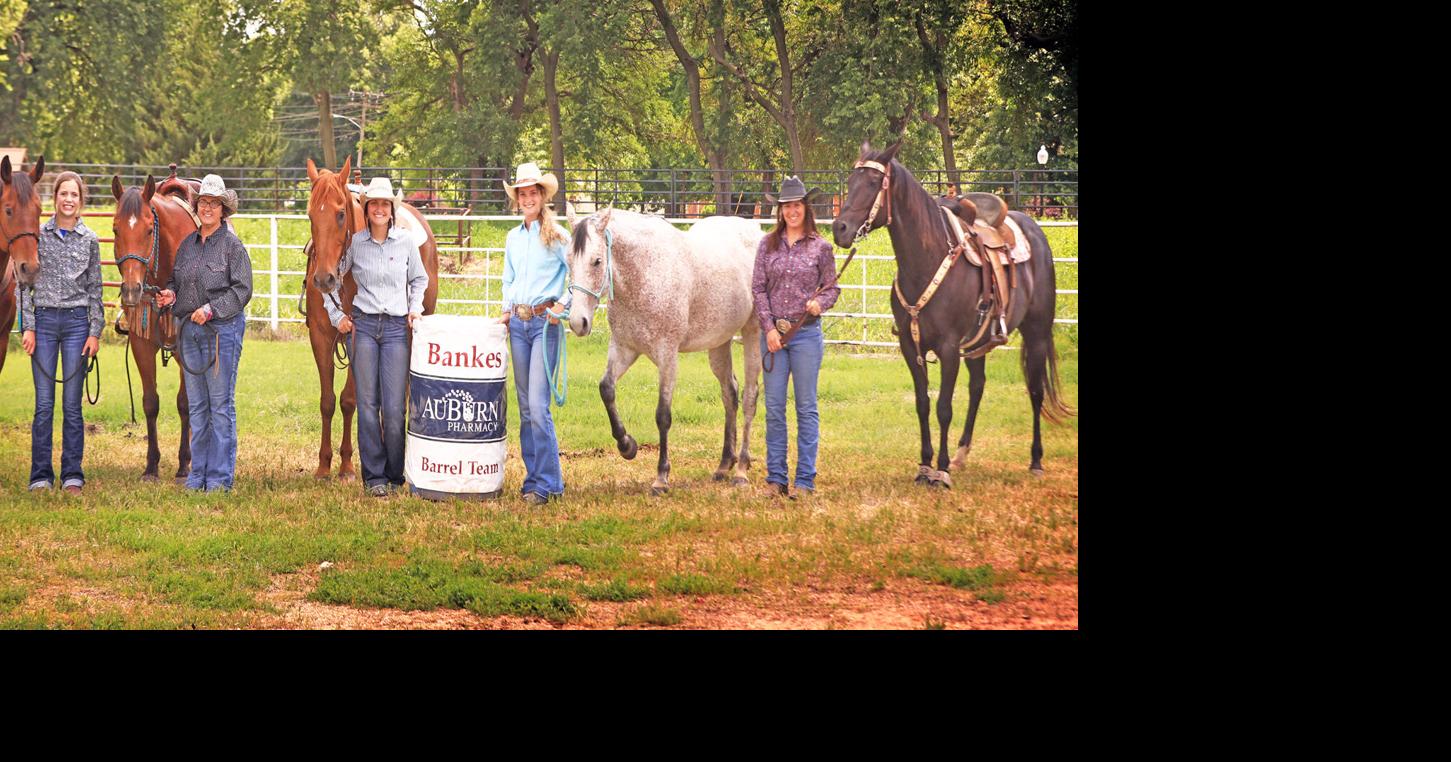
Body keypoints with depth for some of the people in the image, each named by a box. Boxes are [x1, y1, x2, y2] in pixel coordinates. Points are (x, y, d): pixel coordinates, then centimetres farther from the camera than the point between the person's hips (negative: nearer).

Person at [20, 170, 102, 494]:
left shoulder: (90, 240, 4)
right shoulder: (38, 235, 2)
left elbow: (94, 288, 6)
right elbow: (25, 283, 2)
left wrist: (95, 332, 0)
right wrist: (28, 327, -5)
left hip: (77, 322, 0)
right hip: (44, 321, 0)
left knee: (73, 404, 3)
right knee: (44, 404, 1)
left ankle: (73, 475, 9)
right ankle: (41, 476, 7)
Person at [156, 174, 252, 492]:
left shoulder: (232, 245, -6)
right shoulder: (187, 244, 12)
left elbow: (241, 290, -11)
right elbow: (177, 280, 21)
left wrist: (212, 309, -20)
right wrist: (170, 294, -1)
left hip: (223, 329, -6)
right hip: (189, 329, 6)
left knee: (221, 404, -3)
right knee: (197, 405, 11)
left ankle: (220, 476, 1)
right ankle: (198, 473, 17)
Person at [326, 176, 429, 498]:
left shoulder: (407, 241, 3)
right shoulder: (354, 243, 1)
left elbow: (419, 279, 17)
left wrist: (415, 308, 5)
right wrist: (336, 316, 6)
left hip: (397, 327, 0)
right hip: (362, 326, 0)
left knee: (395, 408, -2)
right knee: (368, 404, 1)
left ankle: (394, 476, 11)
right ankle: (373, 477, 8)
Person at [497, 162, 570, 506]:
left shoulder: (557, 236, -5)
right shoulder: (513, 238, 13)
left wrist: (563, 304, -15)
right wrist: (506, 310, 12)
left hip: (546, 323, -6)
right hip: (517, 323, 6)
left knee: (538, 405, -13)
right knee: (525, 407, 8)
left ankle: (547, 482, -9)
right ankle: (532, 476, 14)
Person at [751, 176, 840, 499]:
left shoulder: (820, 247, 0)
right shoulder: (768, 244, 4)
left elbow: (832, 287, 5)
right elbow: (758, 288, 3)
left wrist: (820, 302, -16)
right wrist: (769, 327, -6)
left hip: (806, 332, -2)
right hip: (773, 331, 2)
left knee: (806, 408, 2)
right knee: (774, 408, 5)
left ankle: (806, 480, 6)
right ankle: (775, 478, 12)